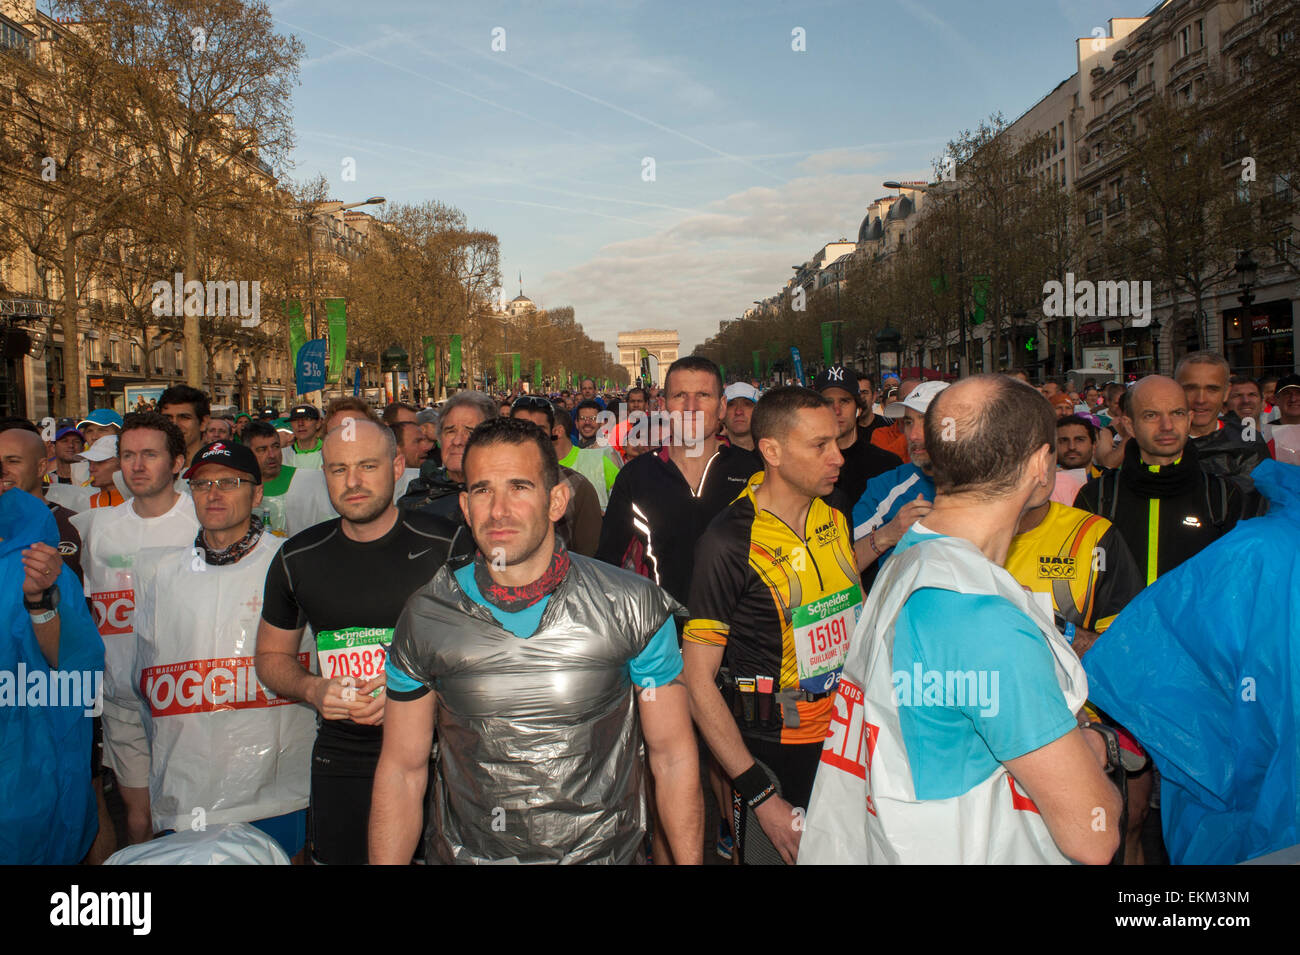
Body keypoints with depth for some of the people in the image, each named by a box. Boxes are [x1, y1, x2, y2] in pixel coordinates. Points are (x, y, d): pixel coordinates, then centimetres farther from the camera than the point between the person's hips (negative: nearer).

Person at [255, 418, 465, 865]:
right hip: (340, 764, 3)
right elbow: (272, 656, 14)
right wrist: (312, 689, -7)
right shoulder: (298, 558, 2)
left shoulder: (443, 547, -9)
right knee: (337, 855, 15)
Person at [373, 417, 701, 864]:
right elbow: (402, 771, -1)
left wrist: (688, 860, -11)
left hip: (603, 852, -1)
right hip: (464, 853, 1)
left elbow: (673, 757, -7)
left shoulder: (633, 607, -13)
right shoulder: (425, 616, -8)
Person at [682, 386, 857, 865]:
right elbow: (698, 681, -19)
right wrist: (761, 796, -22)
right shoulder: (729, 541, -20)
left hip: (848, 736, 7)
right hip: (771, 751, -6)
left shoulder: (834, 514, 2)